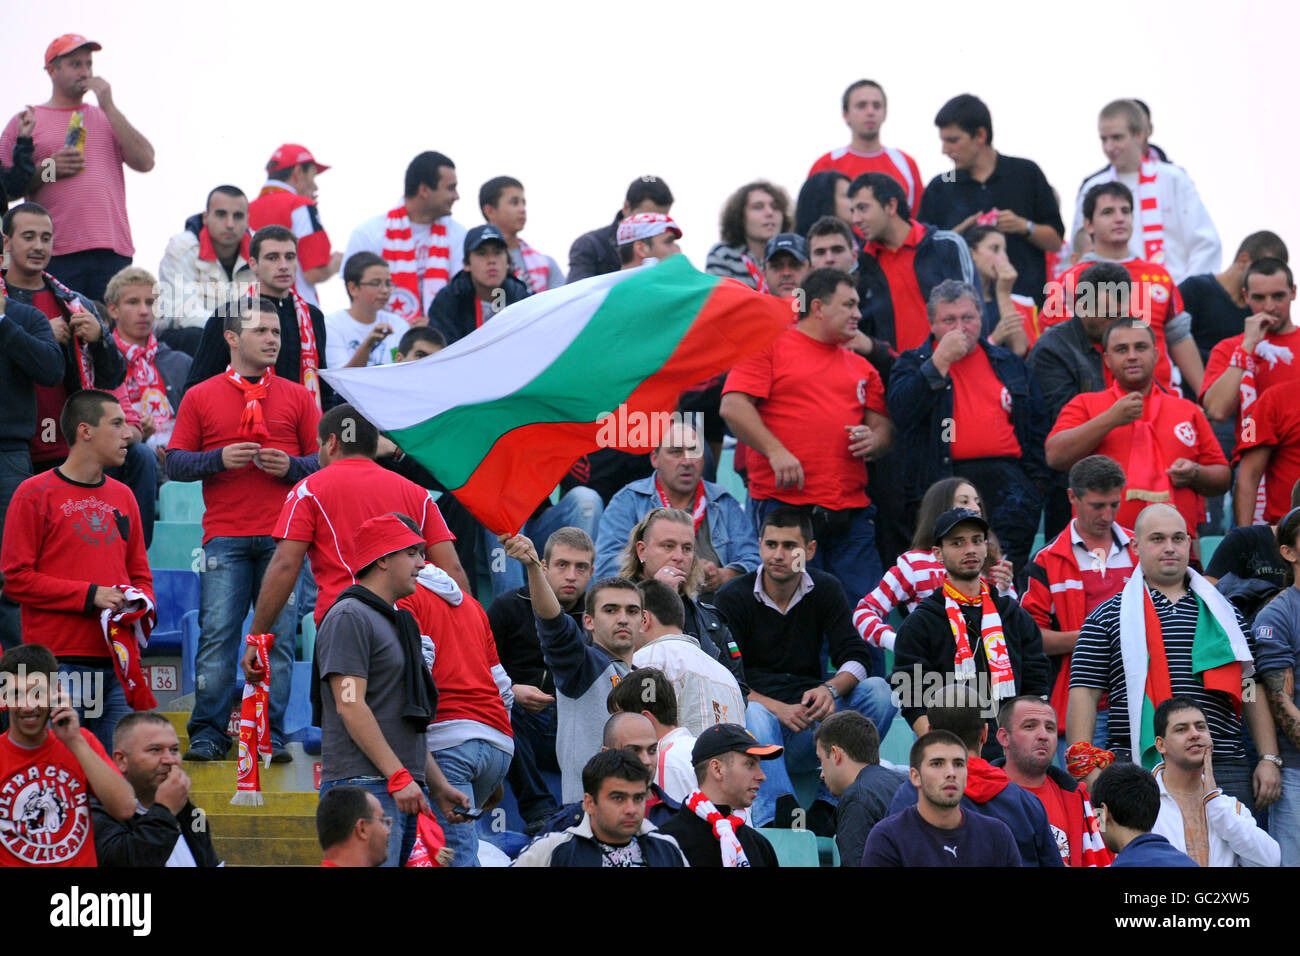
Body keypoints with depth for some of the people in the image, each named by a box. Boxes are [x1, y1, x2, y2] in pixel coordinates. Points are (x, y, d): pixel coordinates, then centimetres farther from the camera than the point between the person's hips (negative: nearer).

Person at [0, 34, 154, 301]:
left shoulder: (106, 118, 20)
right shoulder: (26, 121, 11)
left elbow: (145, 162, 6)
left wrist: (108, 108, 3)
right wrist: (45, 170, -11)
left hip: (113, 251, 3)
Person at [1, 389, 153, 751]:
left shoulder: (122, 496, 17)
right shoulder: (35, 494, -1)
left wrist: (140, 601, 2)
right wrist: (89, 595, -12)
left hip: (116, 663, 6)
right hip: (59, 663, -5)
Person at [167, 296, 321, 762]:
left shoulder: (297, 398, 12)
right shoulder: (201, 397, 9)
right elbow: (175, 462, 6)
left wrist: (291, 466, -8)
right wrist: (219, 459, -10)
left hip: (282, 537, 1)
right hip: (225, 537, -1)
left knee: (279, 636, -1)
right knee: (217, 633, -6)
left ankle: (272, 736, 4)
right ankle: (207, 735, -2)